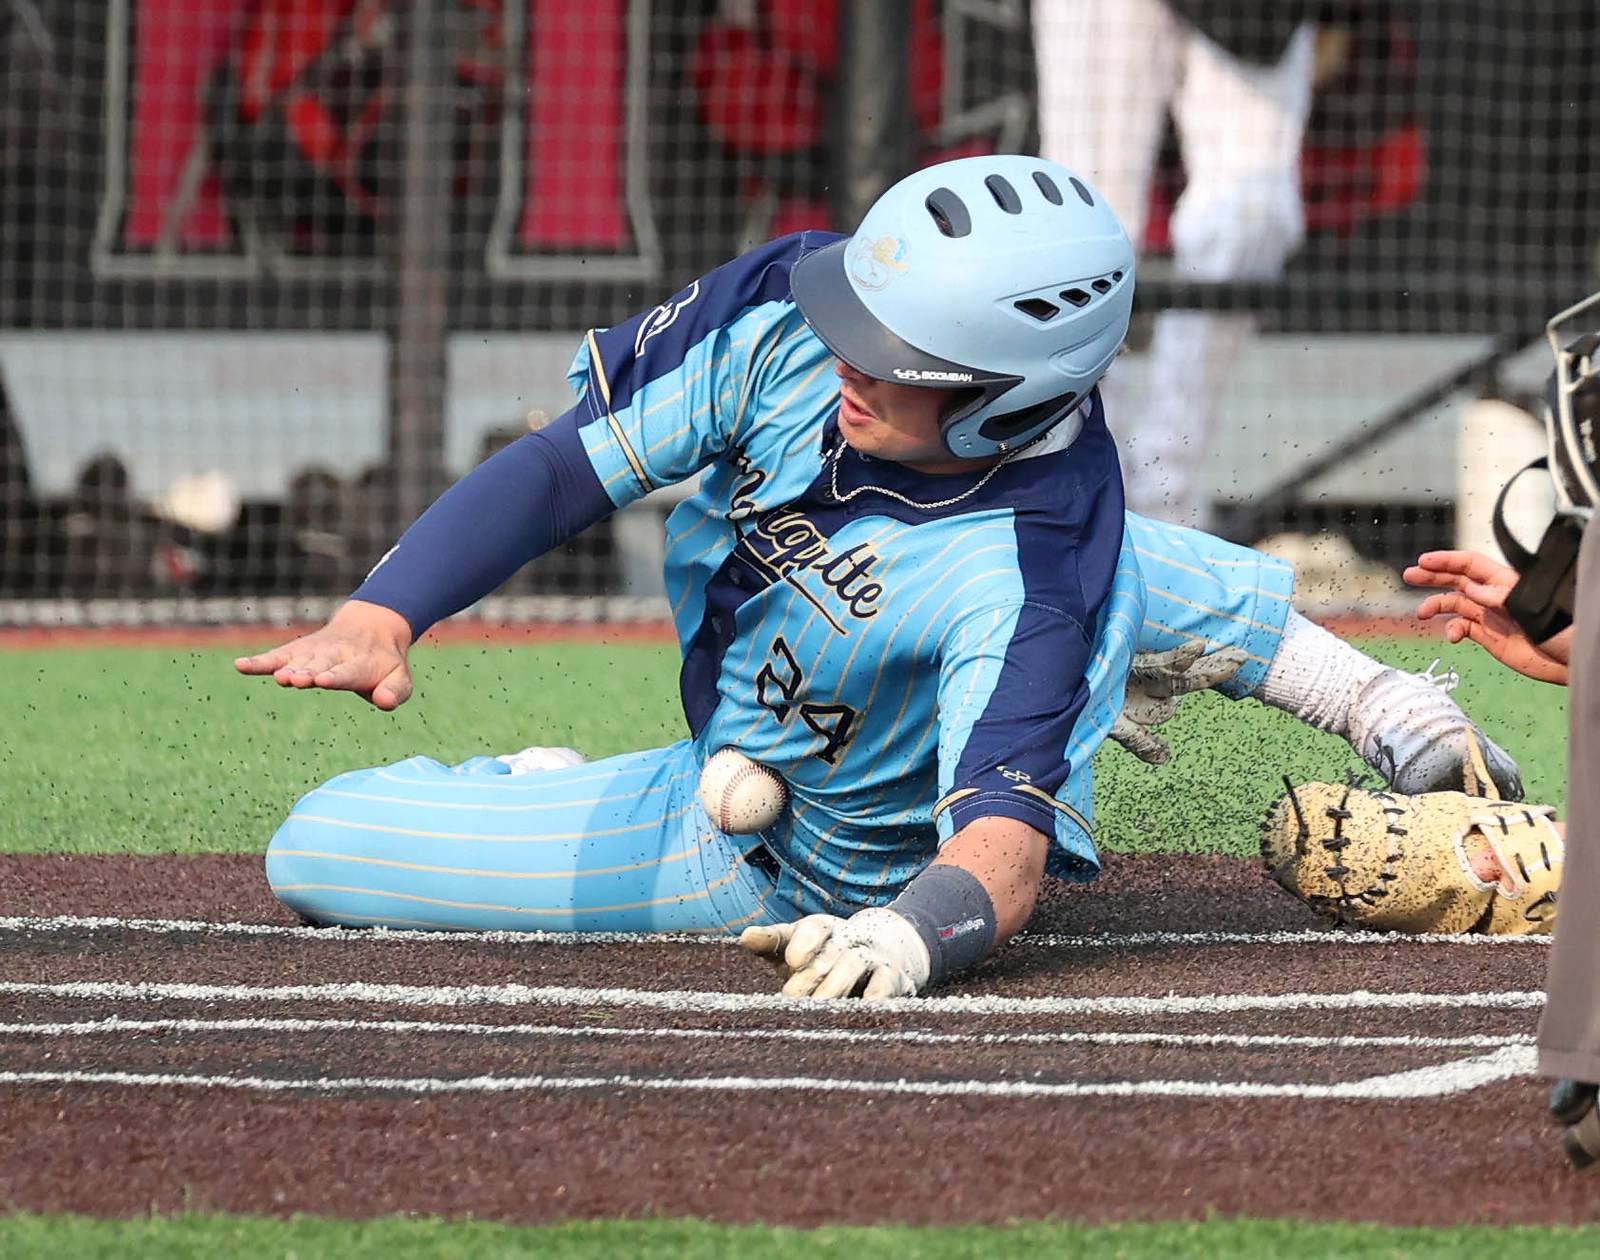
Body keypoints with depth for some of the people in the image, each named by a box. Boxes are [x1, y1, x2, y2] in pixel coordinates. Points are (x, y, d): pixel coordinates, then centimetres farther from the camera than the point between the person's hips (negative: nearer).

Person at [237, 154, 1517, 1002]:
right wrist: (380, 618, -32)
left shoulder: (1018, 584, -40)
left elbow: (1006, 843, -47)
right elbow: (567, 462, -19)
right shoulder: (787, 314, -25)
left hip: (823, 863, -5)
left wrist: (909, 937, -68)